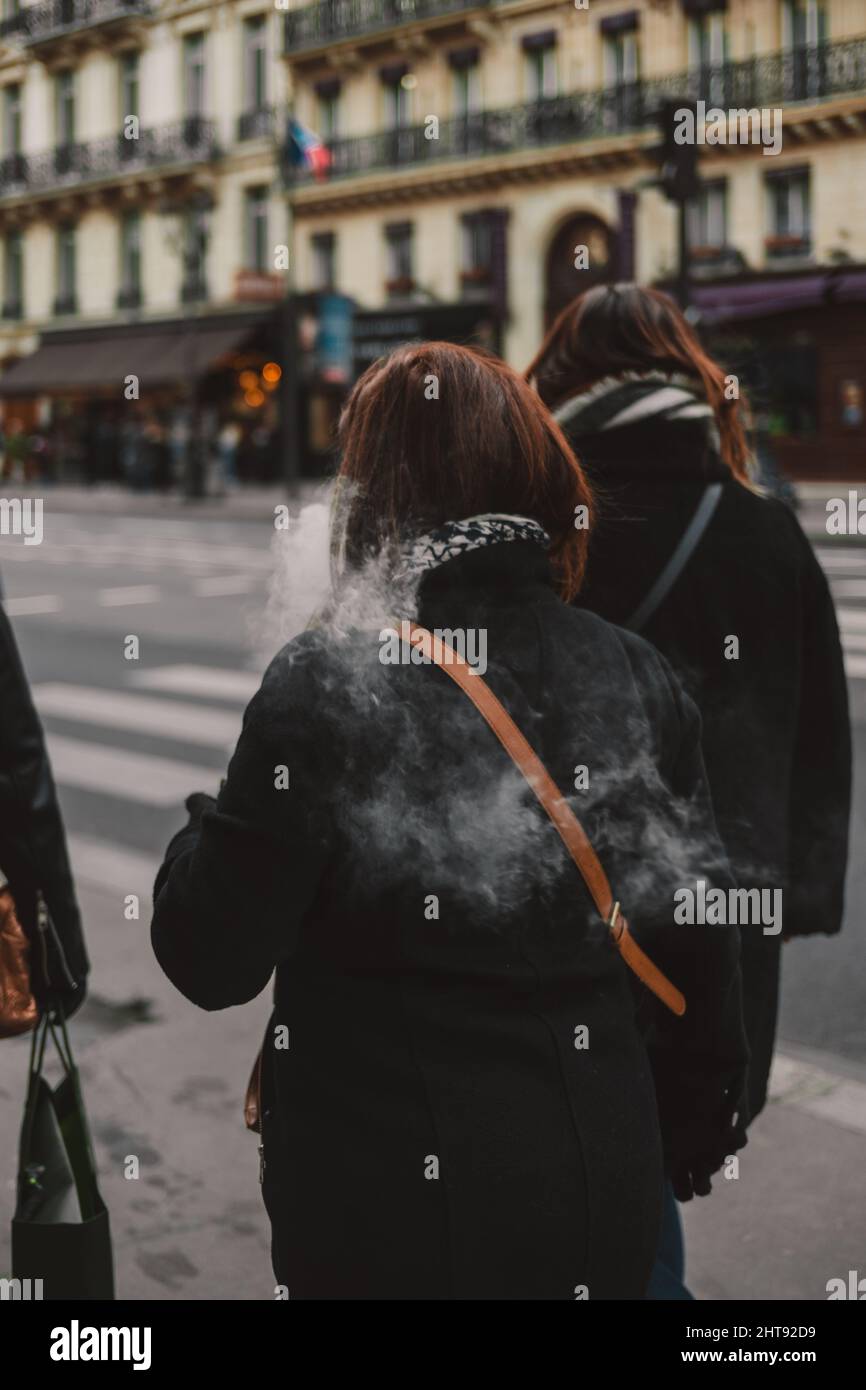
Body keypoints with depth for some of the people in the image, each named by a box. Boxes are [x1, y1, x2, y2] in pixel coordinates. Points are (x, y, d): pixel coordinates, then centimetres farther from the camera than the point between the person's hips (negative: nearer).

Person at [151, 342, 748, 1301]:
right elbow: (698, 944, 5)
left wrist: (207, 827, 7)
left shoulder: (326, 683, -17)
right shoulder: (638, 677, -3)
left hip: (384, 1204, -3)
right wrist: (696, 1128, 19)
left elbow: (210, 961, -14)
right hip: (601, 1193, 4)